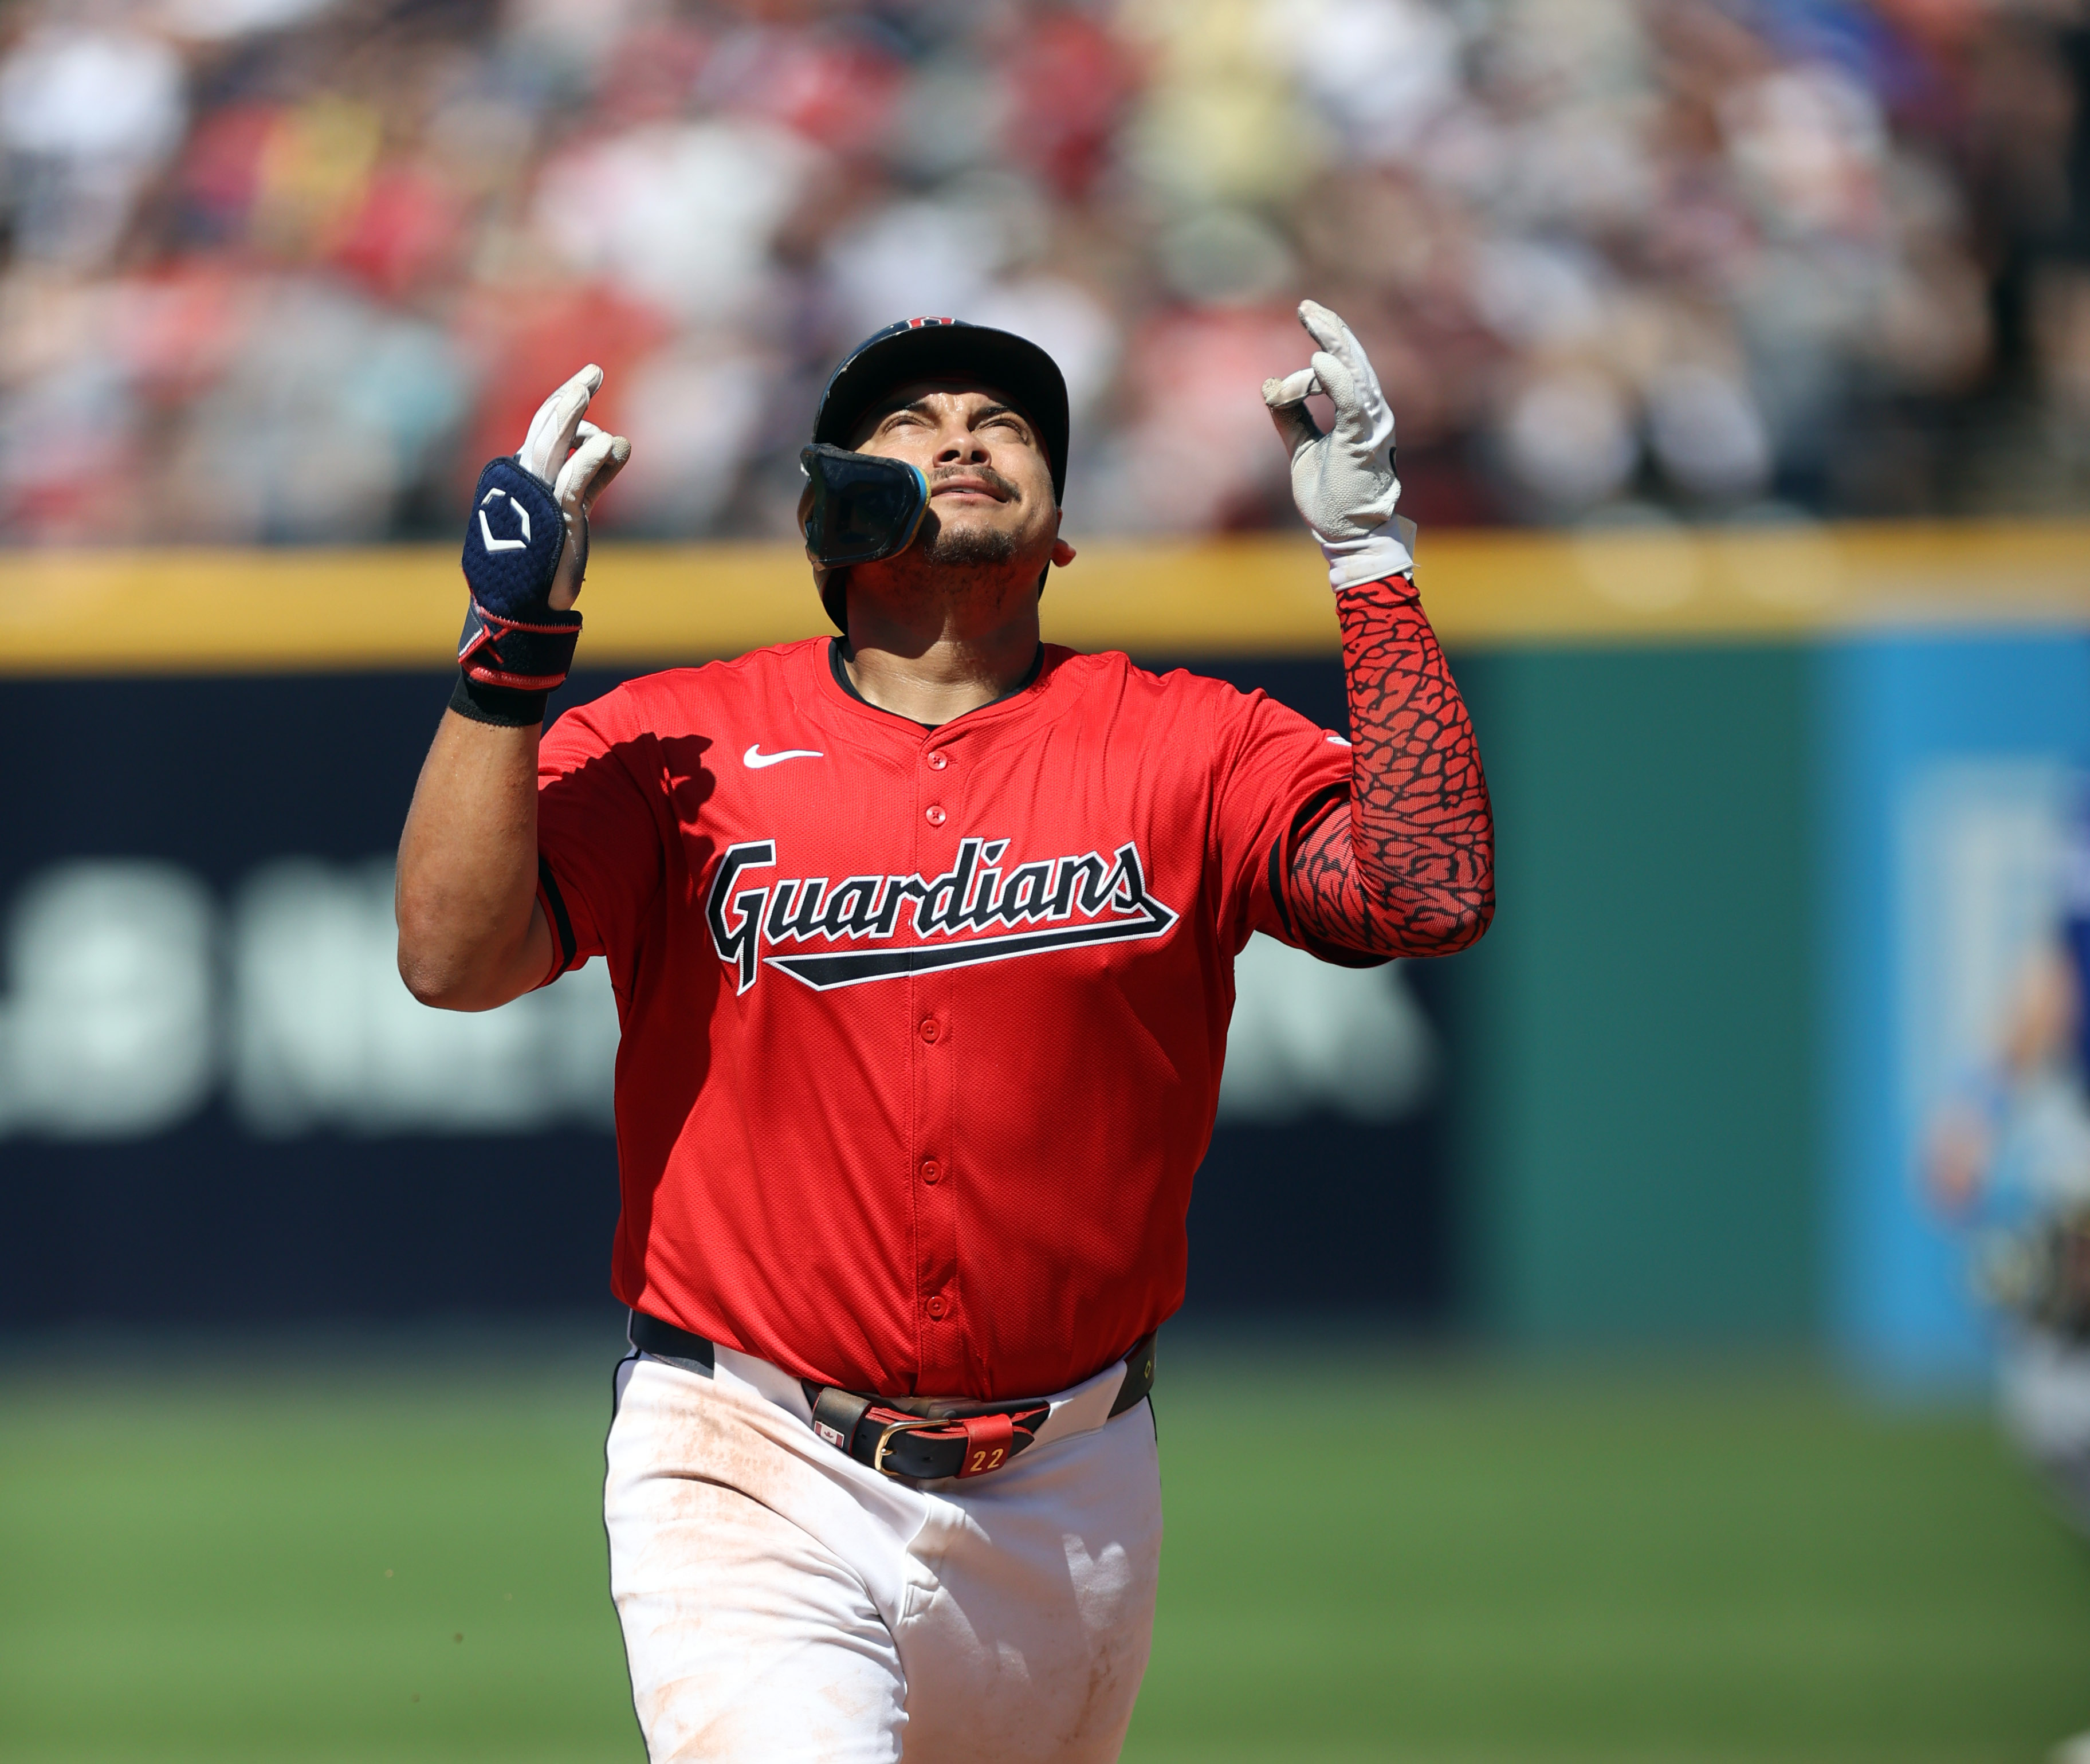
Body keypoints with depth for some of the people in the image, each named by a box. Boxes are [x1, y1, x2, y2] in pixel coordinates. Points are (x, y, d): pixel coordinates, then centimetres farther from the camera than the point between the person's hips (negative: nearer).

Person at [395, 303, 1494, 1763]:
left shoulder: (1187, 751, 3)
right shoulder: (678, 748, 0)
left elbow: (1431, 895, -12)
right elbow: (455, 958, -11)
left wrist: (1371, 554, -13)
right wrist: (514, 639, -16)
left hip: (1064, 1493, 3)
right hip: (753, 1473, -3)